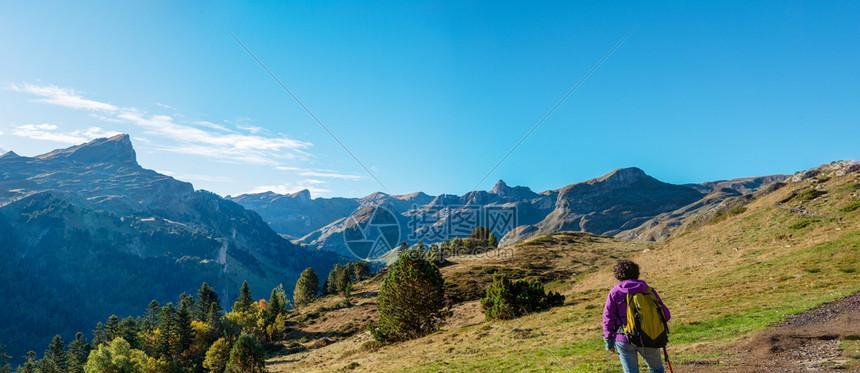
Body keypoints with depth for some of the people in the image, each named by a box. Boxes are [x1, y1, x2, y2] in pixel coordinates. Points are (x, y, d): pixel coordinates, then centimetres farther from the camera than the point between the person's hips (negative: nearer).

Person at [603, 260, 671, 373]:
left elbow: (608, 317, -4)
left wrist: (609, 340, 4)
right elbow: (665, 315, -2)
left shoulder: (615, 292, -4)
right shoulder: (648, 290, 0)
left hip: (624, 340, -1)